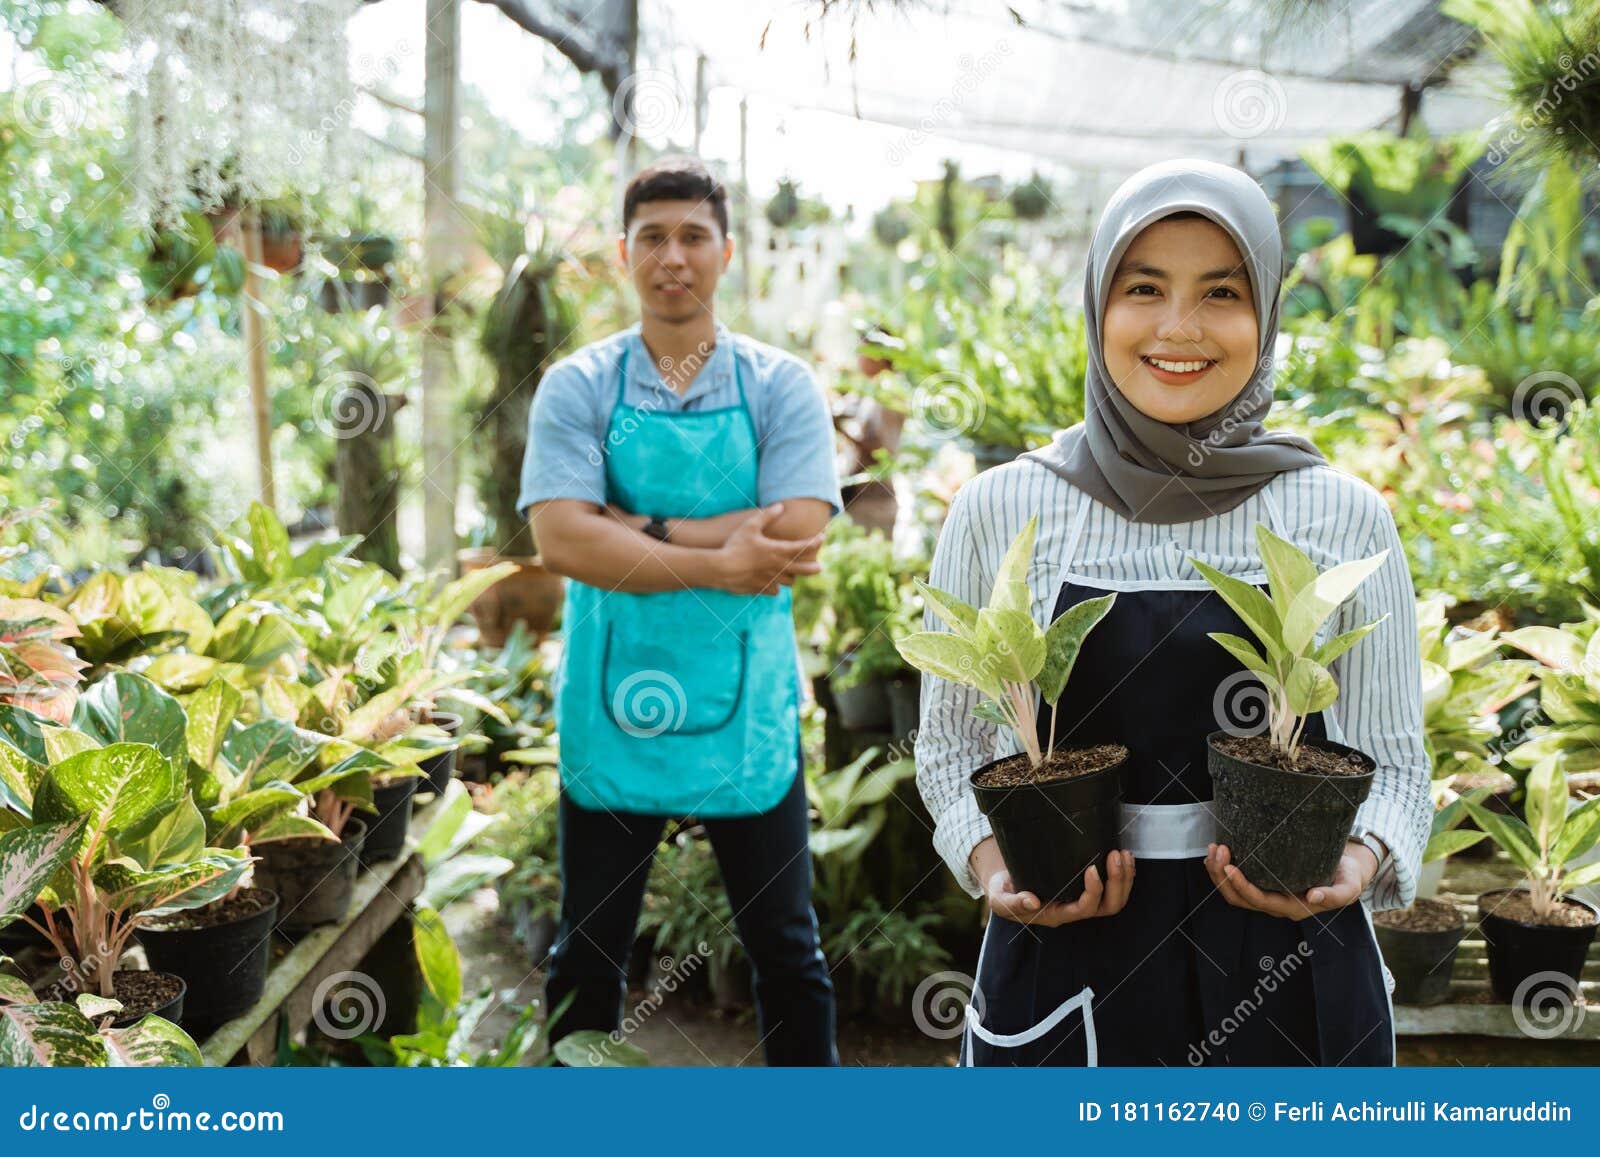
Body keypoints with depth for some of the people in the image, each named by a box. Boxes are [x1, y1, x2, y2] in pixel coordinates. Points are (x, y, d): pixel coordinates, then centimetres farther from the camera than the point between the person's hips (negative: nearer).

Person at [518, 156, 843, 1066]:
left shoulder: (781, 388, -1)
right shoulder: (578, 389, -1)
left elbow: (793, 541, -14)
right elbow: (562, 542, -14)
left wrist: (644, 529, -16)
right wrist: (718, 555, -18)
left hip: (747, 715, 0)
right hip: (612, 712, 0)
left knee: (787, 951, 13)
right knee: (588, 957, 14)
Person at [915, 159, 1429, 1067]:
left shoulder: (1345, 518, -2)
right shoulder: (1000, 511, -3)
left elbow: (1393, 761, 4)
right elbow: (951, 740, 6)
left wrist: (1361, 859, -15)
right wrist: (988, 857, -12)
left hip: (1286, 968, 1)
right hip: (1066, 965, 0)